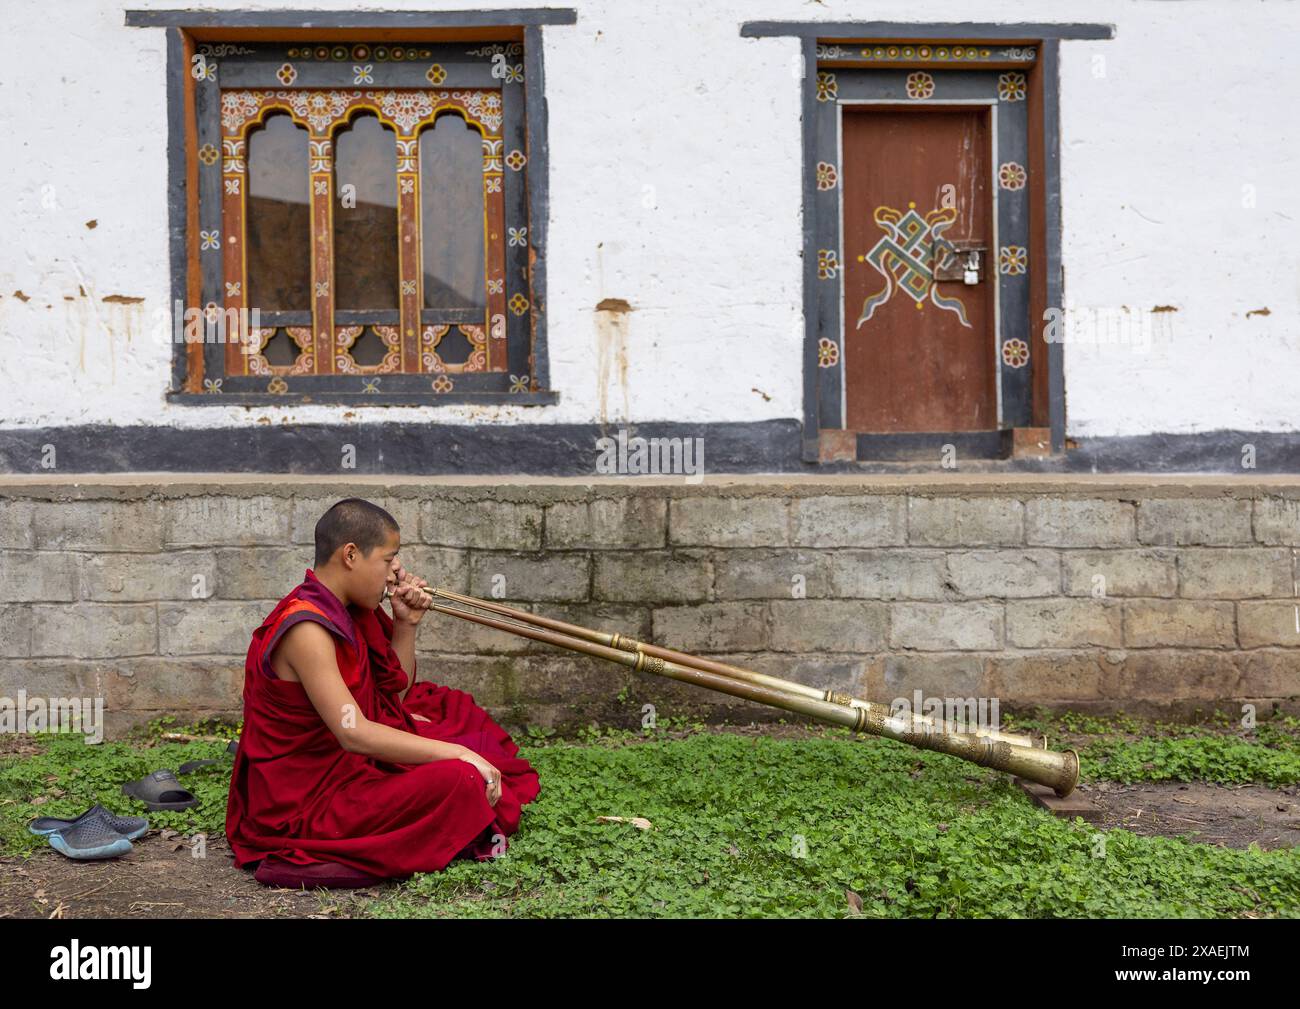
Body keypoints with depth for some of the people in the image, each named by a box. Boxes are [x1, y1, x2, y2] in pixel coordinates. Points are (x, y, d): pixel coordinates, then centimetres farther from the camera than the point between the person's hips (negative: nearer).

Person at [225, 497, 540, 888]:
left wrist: (406, 624, 2)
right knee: (456, 781, -26)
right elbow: (354, 734, -30)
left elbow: (394, 695, 14)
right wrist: (457, 752, -27)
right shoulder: (306, 628, -23)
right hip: (301, 801, -10)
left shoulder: (347, 613, 7)